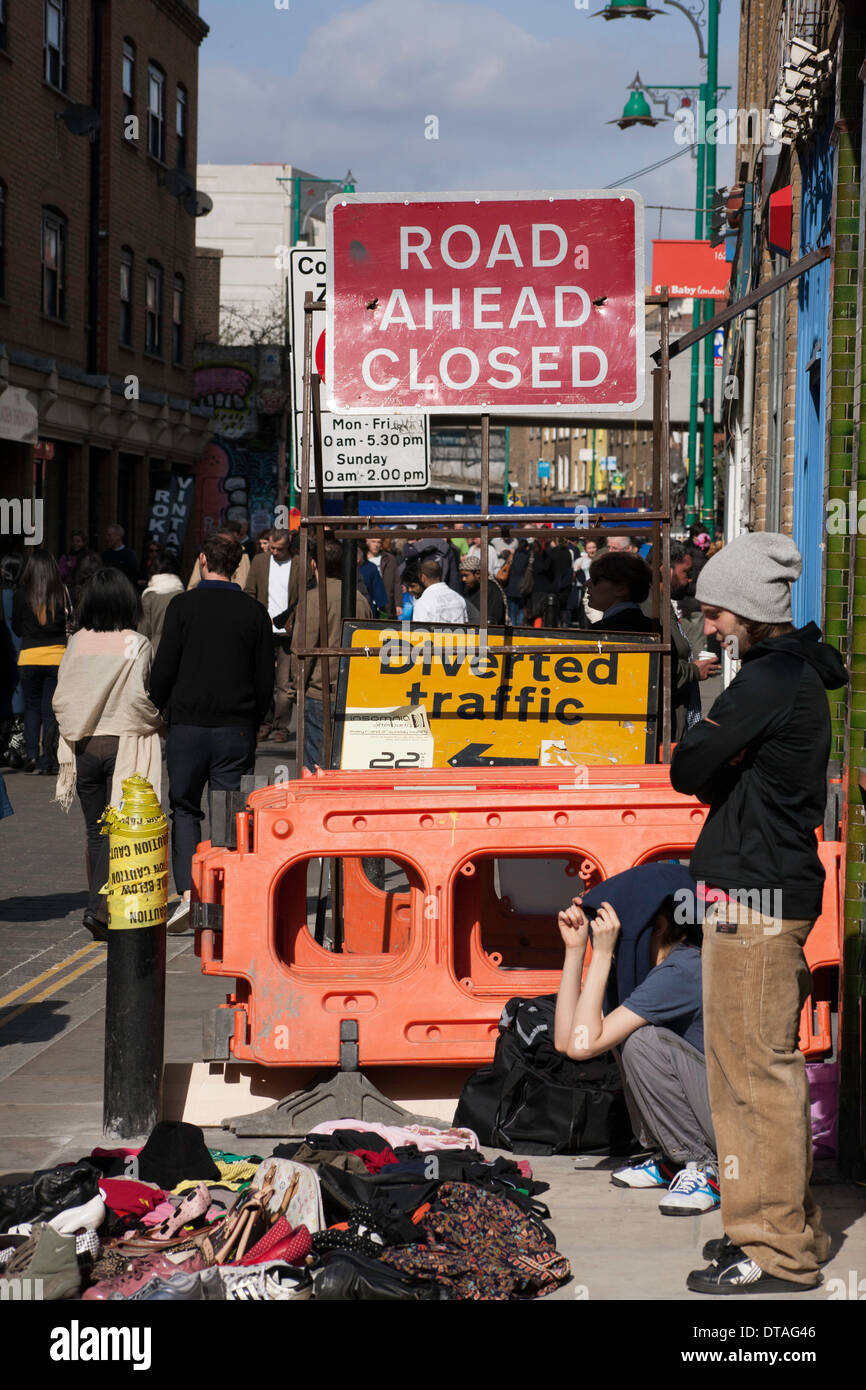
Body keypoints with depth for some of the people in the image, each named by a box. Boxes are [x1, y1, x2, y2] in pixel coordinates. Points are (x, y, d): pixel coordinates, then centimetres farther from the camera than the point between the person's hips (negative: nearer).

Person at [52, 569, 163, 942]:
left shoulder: (78, 643, 1)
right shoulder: (136, 644, -9)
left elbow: (61, 699, 3)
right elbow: (140, 698, -14)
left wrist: (75, 731, 14)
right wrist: (158, 723, 5)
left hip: (84, 745, 3)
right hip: (125, 744, -3)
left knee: (96, 832, 12)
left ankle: (100, 908, 14)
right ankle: (100, 907, -16)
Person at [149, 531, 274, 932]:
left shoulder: (183, 606, -4)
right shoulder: (254, 612, 3)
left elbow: (164, 670, -4)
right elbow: (265, 680, 5)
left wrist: (153, 714, 11)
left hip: (187, 724, -1)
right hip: (236, 729, 1)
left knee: (184, 809, 10)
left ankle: (188, 892, -6)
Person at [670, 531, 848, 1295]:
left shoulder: (770, 680, -17)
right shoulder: (800, 673, 15)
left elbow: (690, 768, -14)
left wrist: (709, 747, 3)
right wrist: (726, 772, -2)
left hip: (755, 898, -10)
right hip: (777, 889, 10)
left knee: (756, 1069, -5)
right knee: (769, 1065, 16)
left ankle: (776, 1250, 1)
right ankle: (793, 1226, 25)